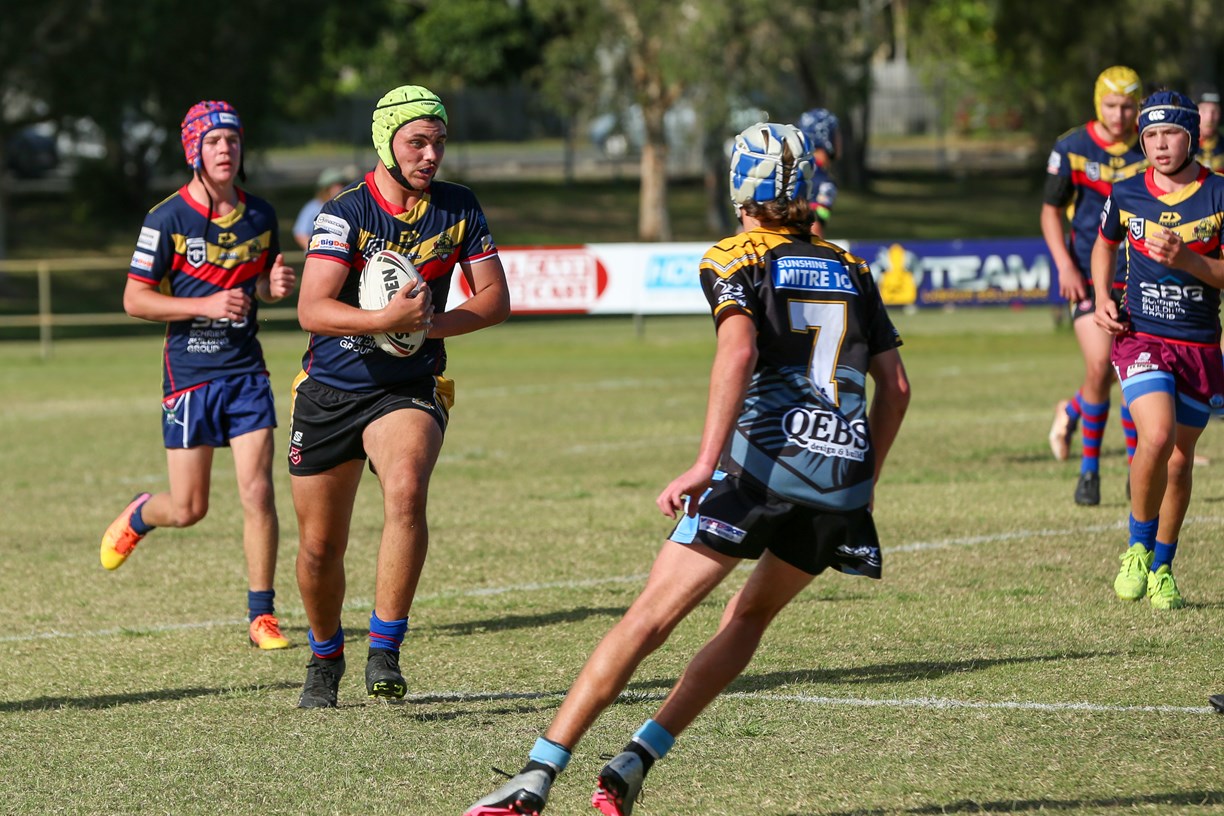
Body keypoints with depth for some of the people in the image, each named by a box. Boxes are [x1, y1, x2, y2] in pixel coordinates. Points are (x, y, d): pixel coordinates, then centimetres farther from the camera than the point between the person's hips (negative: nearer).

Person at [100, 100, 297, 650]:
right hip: (189, 372, -3)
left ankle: (262, 616, -1)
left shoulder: (260, 215, 5)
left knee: (257, 491, -9)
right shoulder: (168, 219, -9)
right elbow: (134, 299, -8)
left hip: (246, 371, 3)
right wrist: (206, 305, -18)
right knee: (189, 509, 2)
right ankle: (138, 516, 38)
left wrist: (275, 287, -3)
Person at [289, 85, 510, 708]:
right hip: (329, 392, -1)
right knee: (320, 547, 6)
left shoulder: (459, 209, -2)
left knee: (406, 491, -30)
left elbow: (495, 299, 3)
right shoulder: (345, 213, -13)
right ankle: (325, 659, 34)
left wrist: (430, 323, -14)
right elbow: (311, 310, -23)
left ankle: (384, 653, -24)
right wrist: (387, 320, -37)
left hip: (408, 389, 1)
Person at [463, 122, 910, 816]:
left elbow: (740, 348, -13)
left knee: (652, 617, -6)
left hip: (763, 461, -4)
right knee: (751, 615, 22)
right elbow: (896, 385, 19)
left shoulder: (735, 259, 7)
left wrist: (706, 463, -18)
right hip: (843, 478, 5)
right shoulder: (852, 269, 21)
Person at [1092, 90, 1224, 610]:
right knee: (1157, 437, -23)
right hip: (1140, 336, -1)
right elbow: (1105, 244, 21)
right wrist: (1102, 300, 6)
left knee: (1179, 459, 8)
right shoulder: (1126, 195, 1)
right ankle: (1139, 548, -2)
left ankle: (1162, 568, 26)